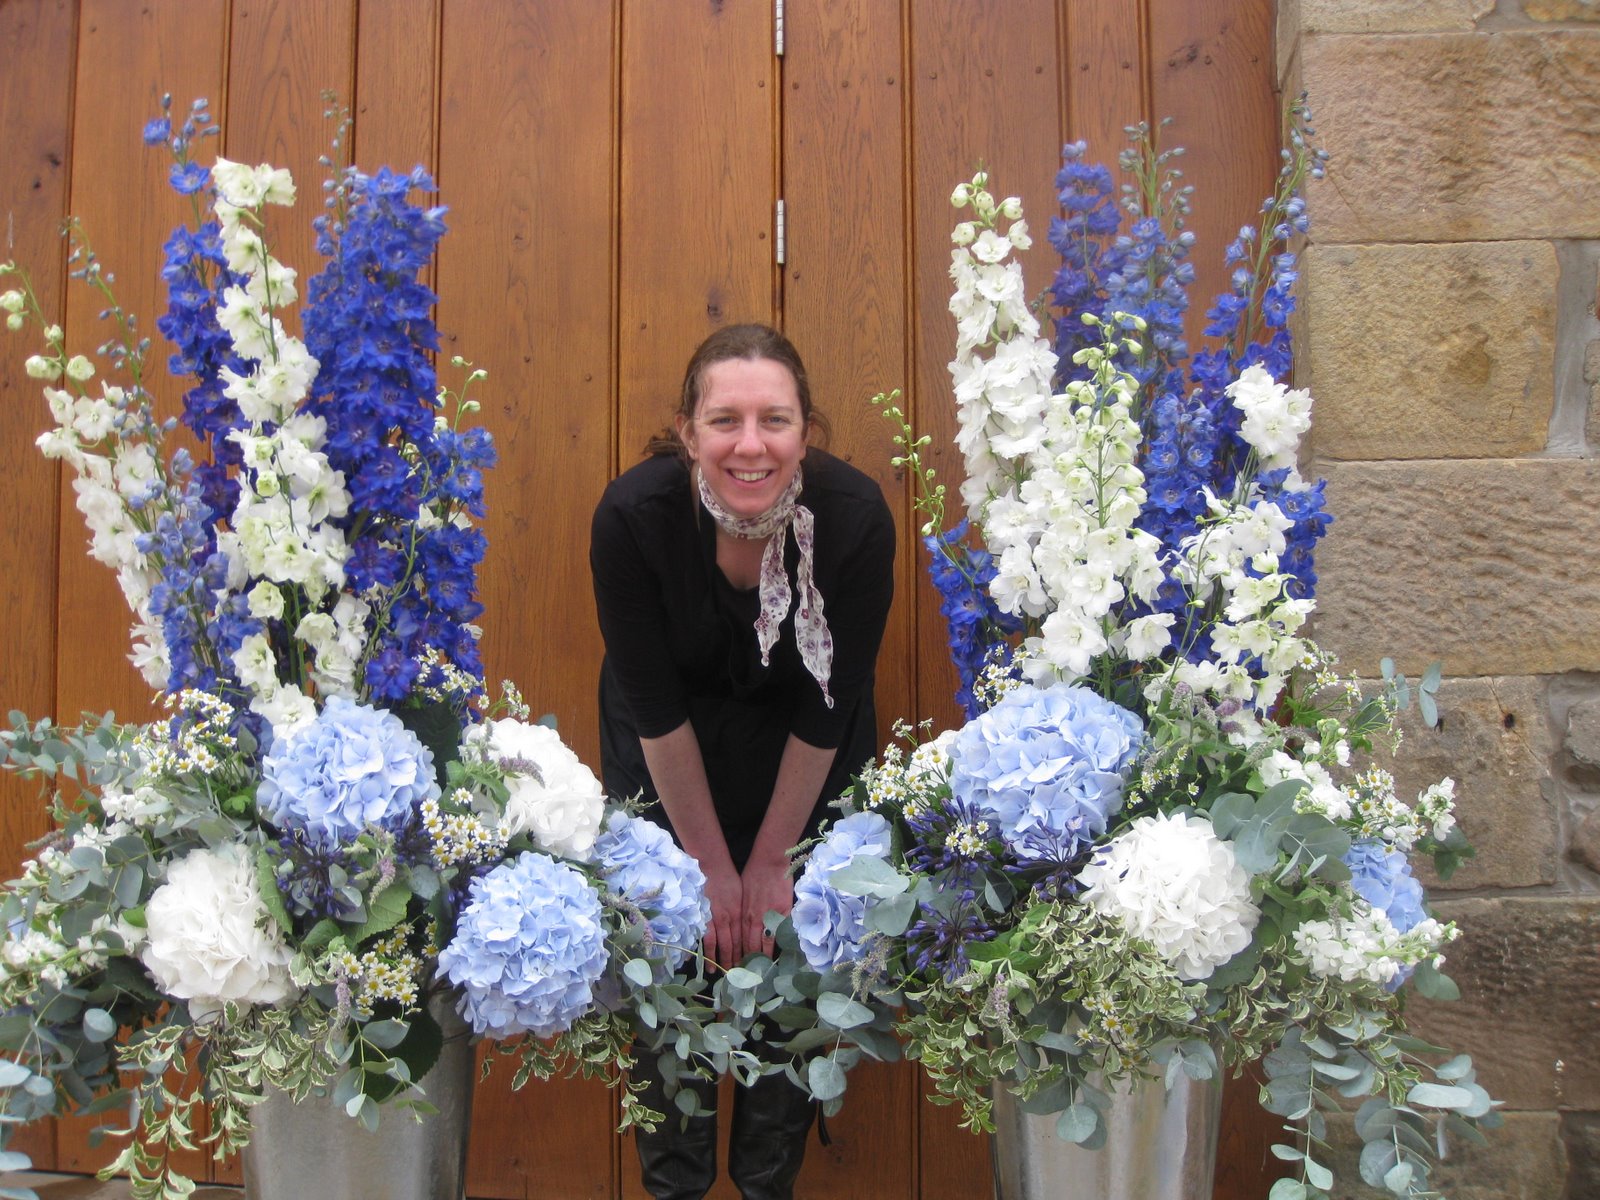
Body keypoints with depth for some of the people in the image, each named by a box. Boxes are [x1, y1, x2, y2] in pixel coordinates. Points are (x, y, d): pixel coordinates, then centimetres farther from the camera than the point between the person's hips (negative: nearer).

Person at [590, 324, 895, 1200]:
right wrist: (712, 865, -11)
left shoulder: (853, 516, -28)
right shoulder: (634, 514, -28)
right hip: (667, 757, 0)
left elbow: (825, 710, -17)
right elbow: (655, 708, -18)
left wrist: (770, 862, -8)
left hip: (803, 762, 0)